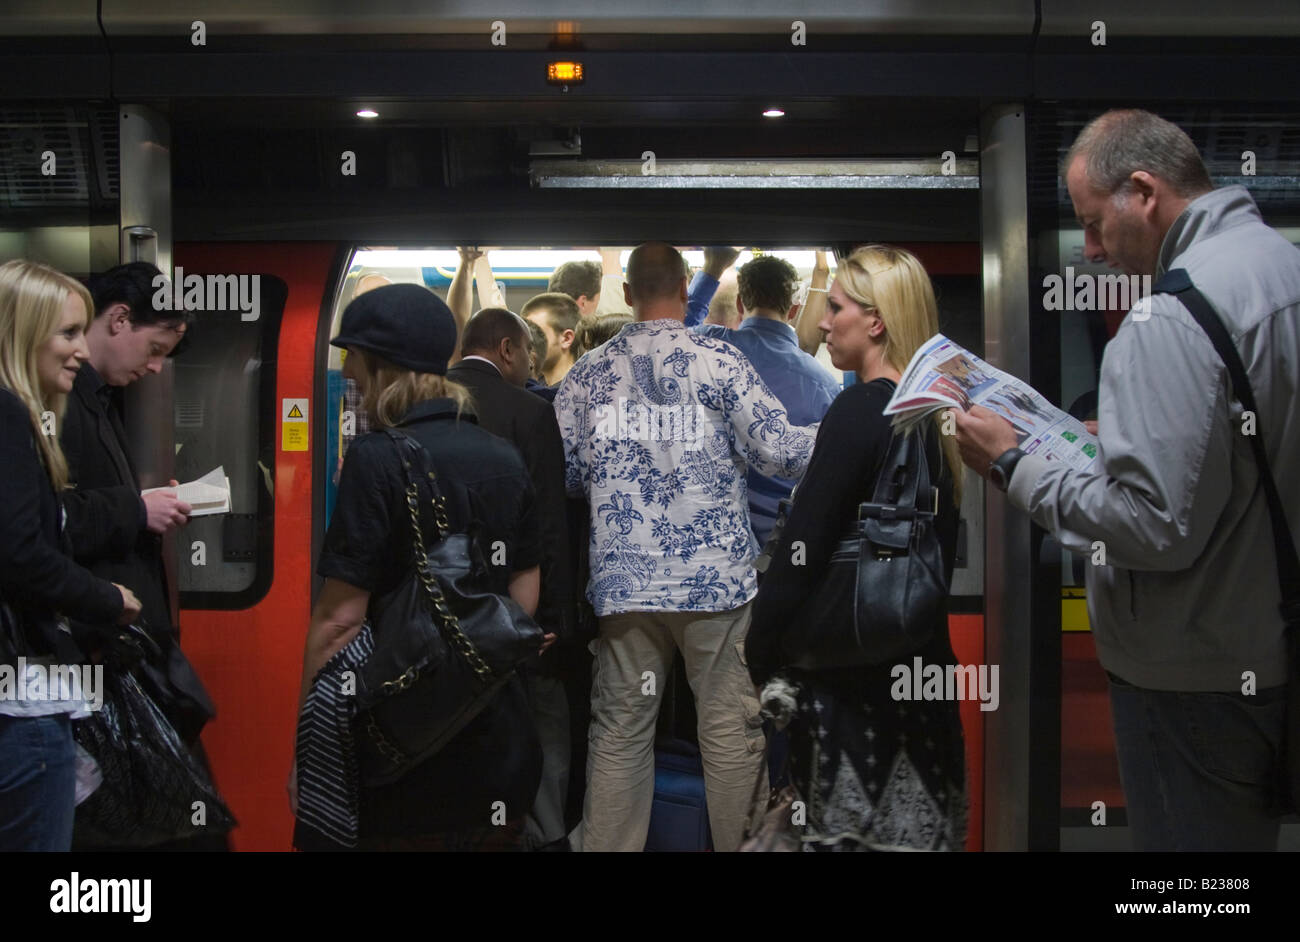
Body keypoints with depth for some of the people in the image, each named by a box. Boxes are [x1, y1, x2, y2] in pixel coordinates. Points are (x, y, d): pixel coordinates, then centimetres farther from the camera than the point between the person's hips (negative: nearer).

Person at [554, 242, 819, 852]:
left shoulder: (588, 374, 5)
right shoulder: (719, 363, -5)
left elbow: (563, 473, 8)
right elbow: (781, 453, -5)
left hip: (624, 583, 3)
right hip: (713, 578, -3)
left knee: (619, 729, 9)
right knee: (731, 730, 5)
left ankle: (607, 846, 15)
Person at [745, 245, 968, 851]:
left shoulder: (860, 410, -14)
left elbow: (798, 556, -17)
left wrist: (756, 663, -10)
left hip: (852, 679, -8)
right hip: (924, 668, 8)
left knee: (846, 830, 0)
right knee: (915, 830, 12)